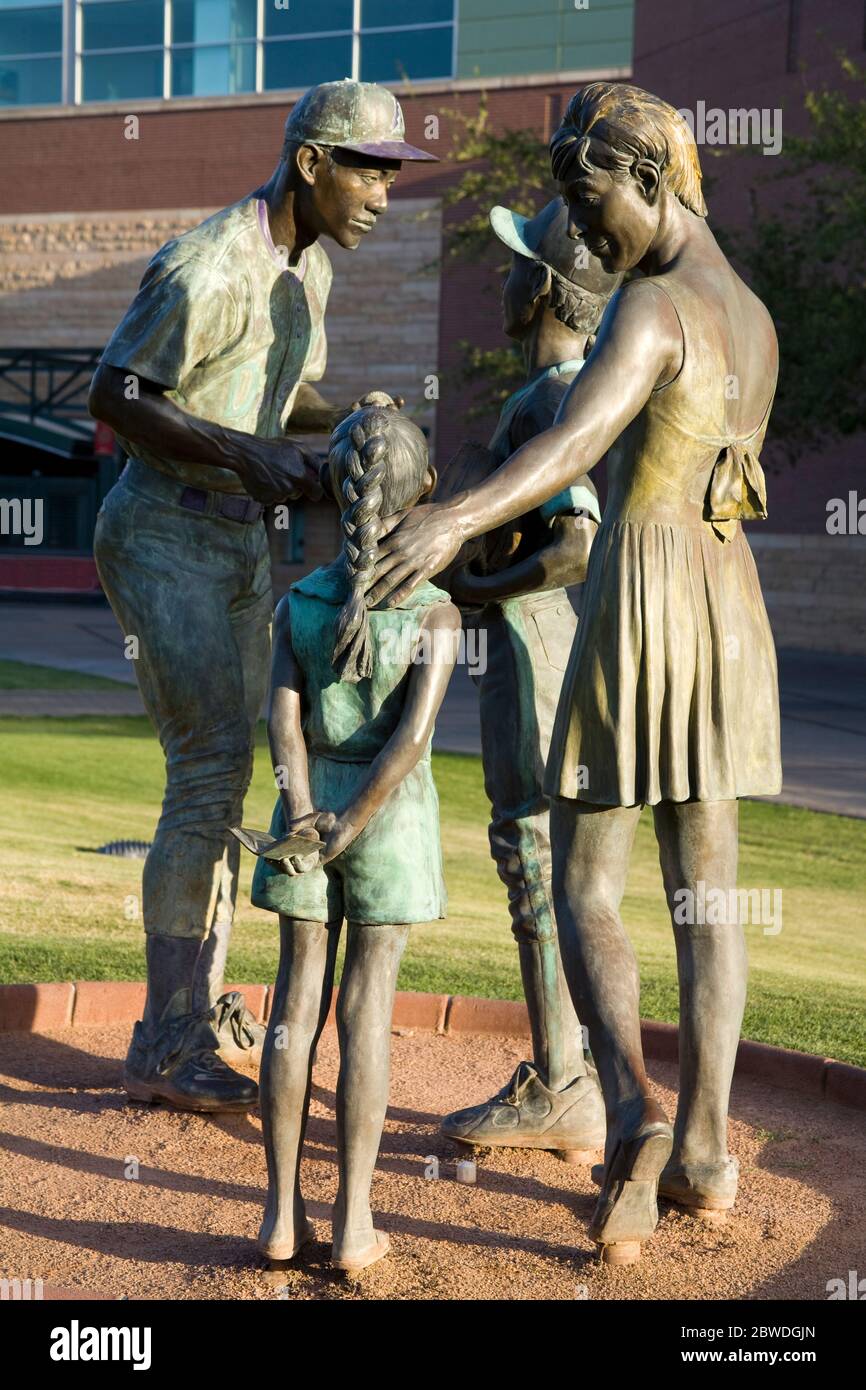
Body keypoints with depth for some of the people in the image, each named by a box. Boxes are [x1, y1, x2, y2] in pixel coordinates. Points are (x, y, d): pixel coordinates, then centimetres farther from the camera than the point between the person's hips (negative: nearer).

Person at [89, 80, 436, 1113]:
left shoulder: (308, 267, 8)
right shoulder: (202, 269, -20)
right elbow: (113, 399, -19)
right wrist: (248, 453, -28)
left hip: (240, 542, 9)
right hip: (162, 537, -9)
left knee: (226, 774, 11)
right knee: (210, 775, -13)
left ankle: (202, 1013, 21)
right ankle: (163, 1048, -4)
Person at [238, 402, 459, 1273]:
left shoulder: (298, 603, -1)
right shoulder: (434, 613, -10)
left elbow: (283, 716, -12)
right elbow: (413, 735, -18)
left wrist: (304, 809, -17)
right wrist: (349, 829, -13)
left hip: (307, 806, 3)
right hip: (389, 813, -2)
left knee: (297, 1003, 7)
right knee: (367, 1010, 1)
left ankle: (281, 1212, 9)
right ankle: (353, 1222, 4)